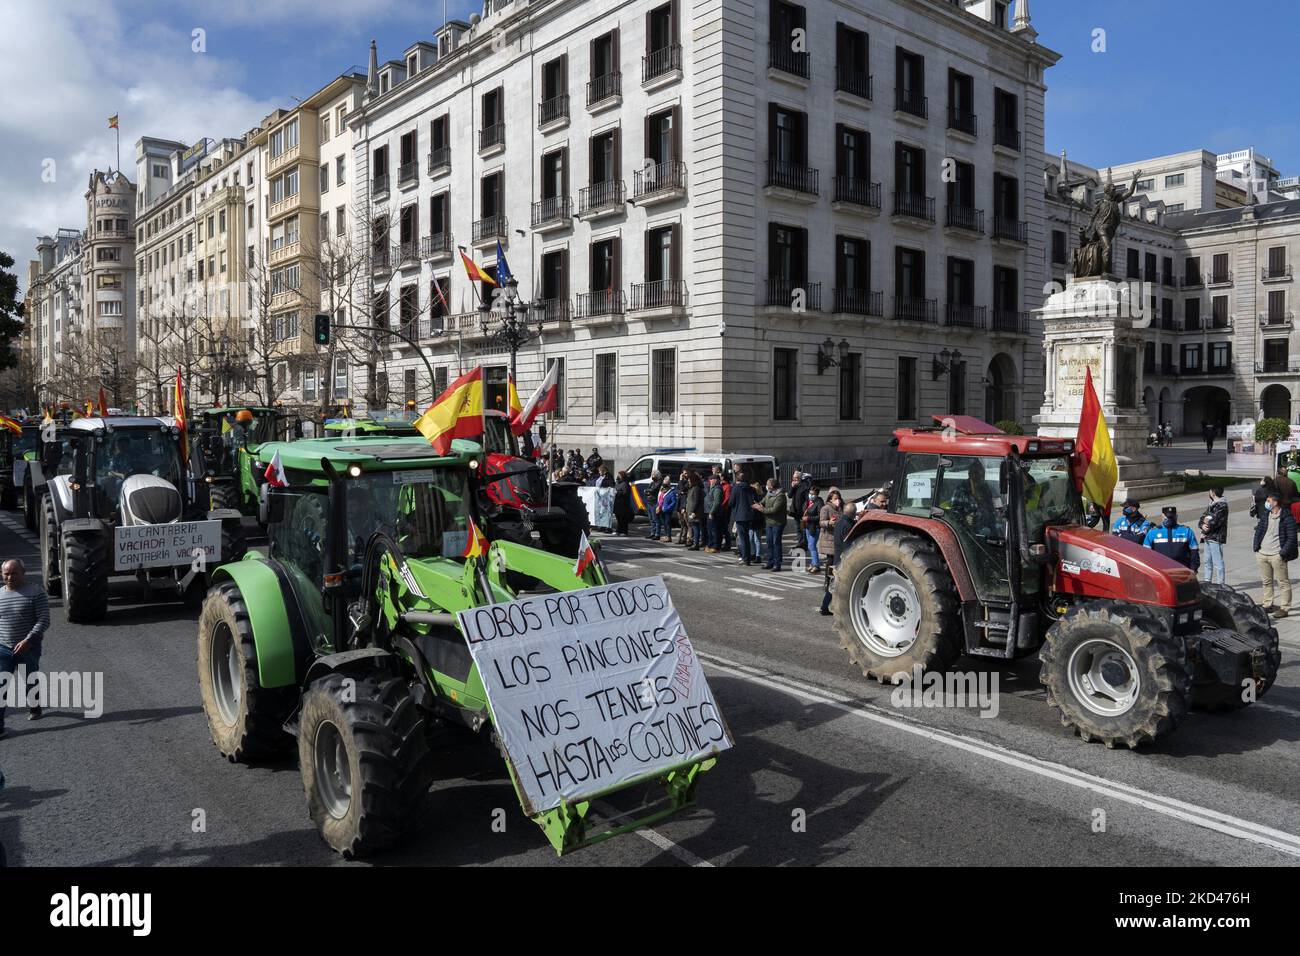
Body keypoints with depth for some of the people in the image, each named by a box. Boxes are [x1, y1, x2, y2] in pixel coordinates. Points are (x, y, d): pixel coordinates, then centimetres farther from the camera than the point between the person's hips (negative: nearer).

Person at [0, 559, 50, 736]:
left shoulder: (35, 592, -8)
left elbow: (44, 620, -12)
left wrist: (28, 640, -22)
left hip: (29, 648, -2)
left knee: (30, 682, 13)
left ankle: (34, 708, 40)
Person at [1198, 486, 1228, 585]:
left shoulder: (1222, 506, -13)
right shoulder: (1212, 504, 16)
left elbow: (1215, 522, -19)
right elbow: (1203, 518, 12)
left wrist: (1204, 533, -10)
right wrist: (1202, 525, -10)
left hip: (1216, 537, -9)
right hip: (1208, 537, 9)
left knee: (1218, 562, -5)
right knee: (1208, 561, 16)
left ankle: (1221, 584, 1)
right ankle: (1207, 582, 24)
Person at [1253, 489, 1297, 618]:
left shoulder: (1287, 518, -10)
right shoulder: (1264, 515, 10)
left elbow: (1291, 538, -9)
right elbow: (1258, 531, 16)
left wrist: (1283, 553, -13)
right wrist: (1256, 548, 6)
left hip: (1276, 555, -7)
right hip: (1262, 554, 7)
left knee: (1283, 582, 1)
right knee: (1266, 582, 15)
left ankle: (1284, 608, 4)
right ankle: (1268, 605, 25)